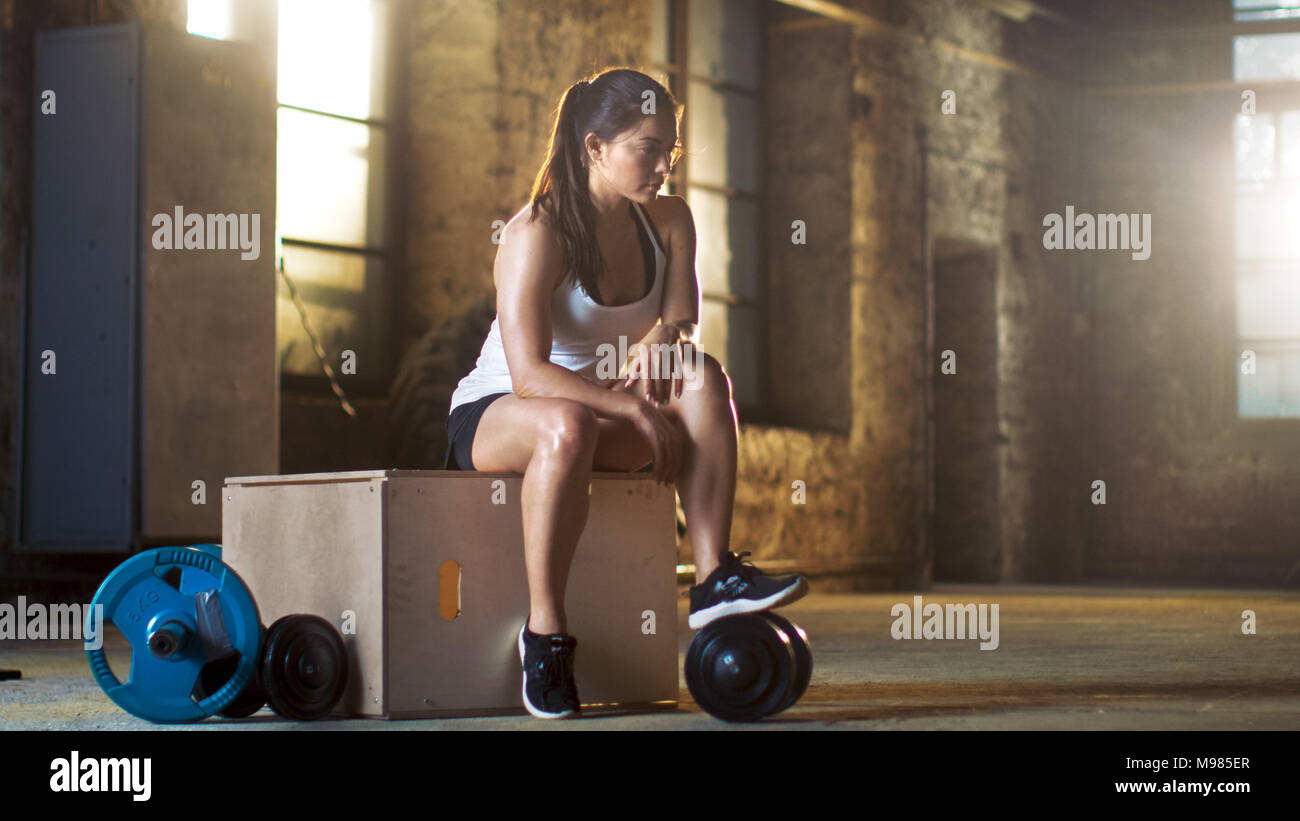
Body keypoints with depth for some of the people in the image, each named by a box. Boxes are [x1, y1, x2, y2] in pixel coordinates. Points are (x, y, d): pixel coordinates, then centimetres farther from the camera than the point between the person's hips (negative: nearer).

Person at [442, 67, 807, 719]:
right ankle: (543, 631, -32)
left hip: (601, 409, 6)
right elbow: (529, 373, -26)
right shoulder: (536, 233, -19)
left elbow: (681, 321, -2)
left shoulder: (668, 221, 2)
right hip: (491, 417, -6)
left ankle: (714, 576, -29)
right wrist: (633, 408, -35)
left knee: (702, 377, -23)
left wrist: (664, 336, -26)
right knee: (568, 424, -41)